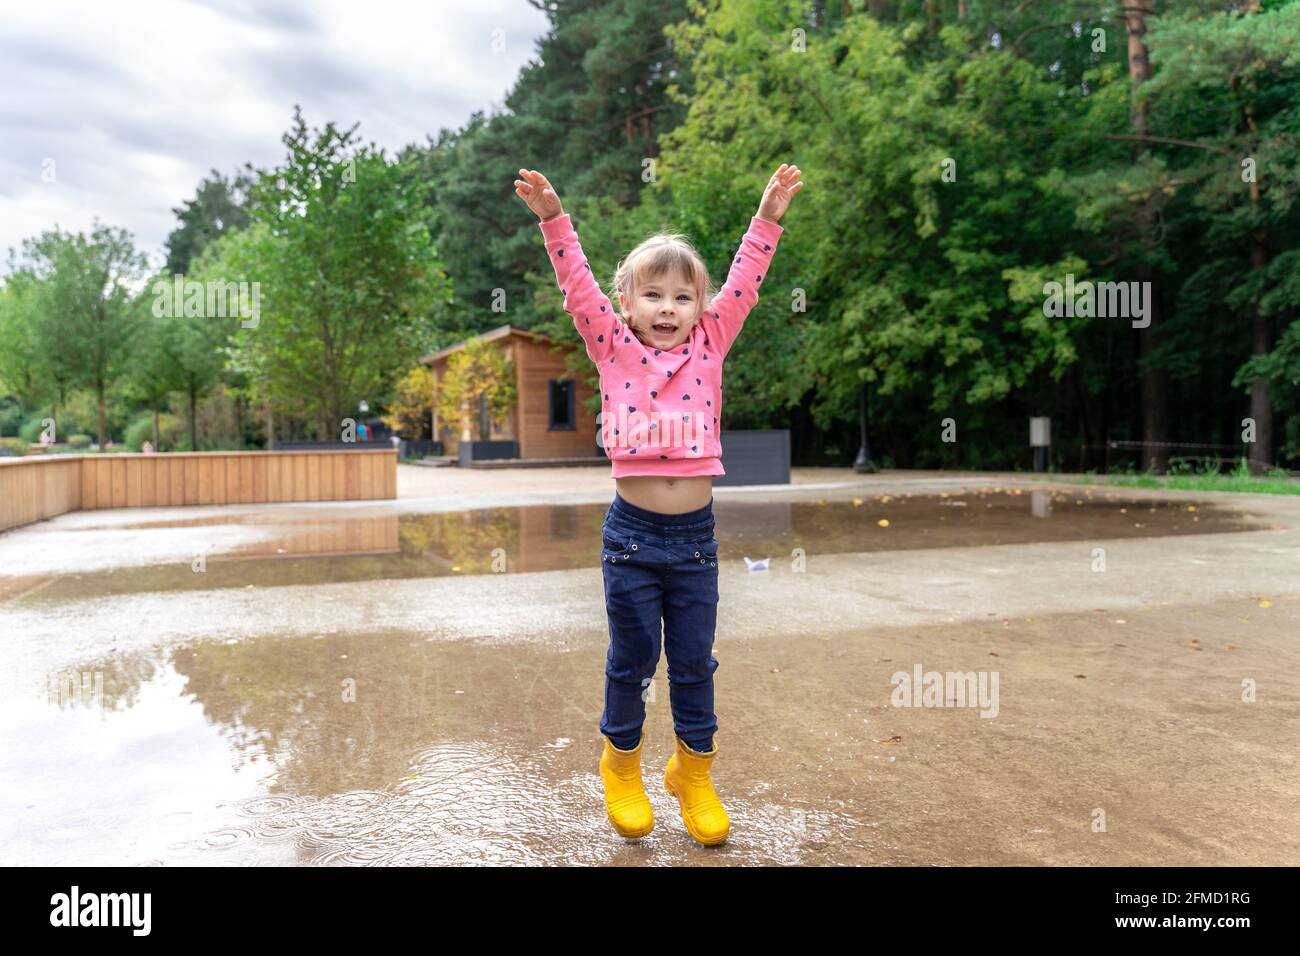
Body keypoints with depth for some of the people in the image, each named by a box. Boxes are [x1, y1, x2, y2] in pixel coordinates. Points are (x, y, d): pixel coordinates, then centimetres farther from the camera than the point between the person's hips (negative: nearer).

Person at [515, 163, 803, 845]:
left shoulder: (708, 348, 5)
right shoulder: (613, 350, 1)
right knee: (631, 659, 12)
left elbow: (742, 285, 1)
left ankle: (693, 770, 33)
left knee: (694, 661, 13)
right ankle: (621, 761, 35)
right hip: (631, 534, -1)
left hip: (695, 536, 2)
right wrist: (552, 219, -15)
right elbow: (577, 285, -7)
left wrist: (768, 219, -4)